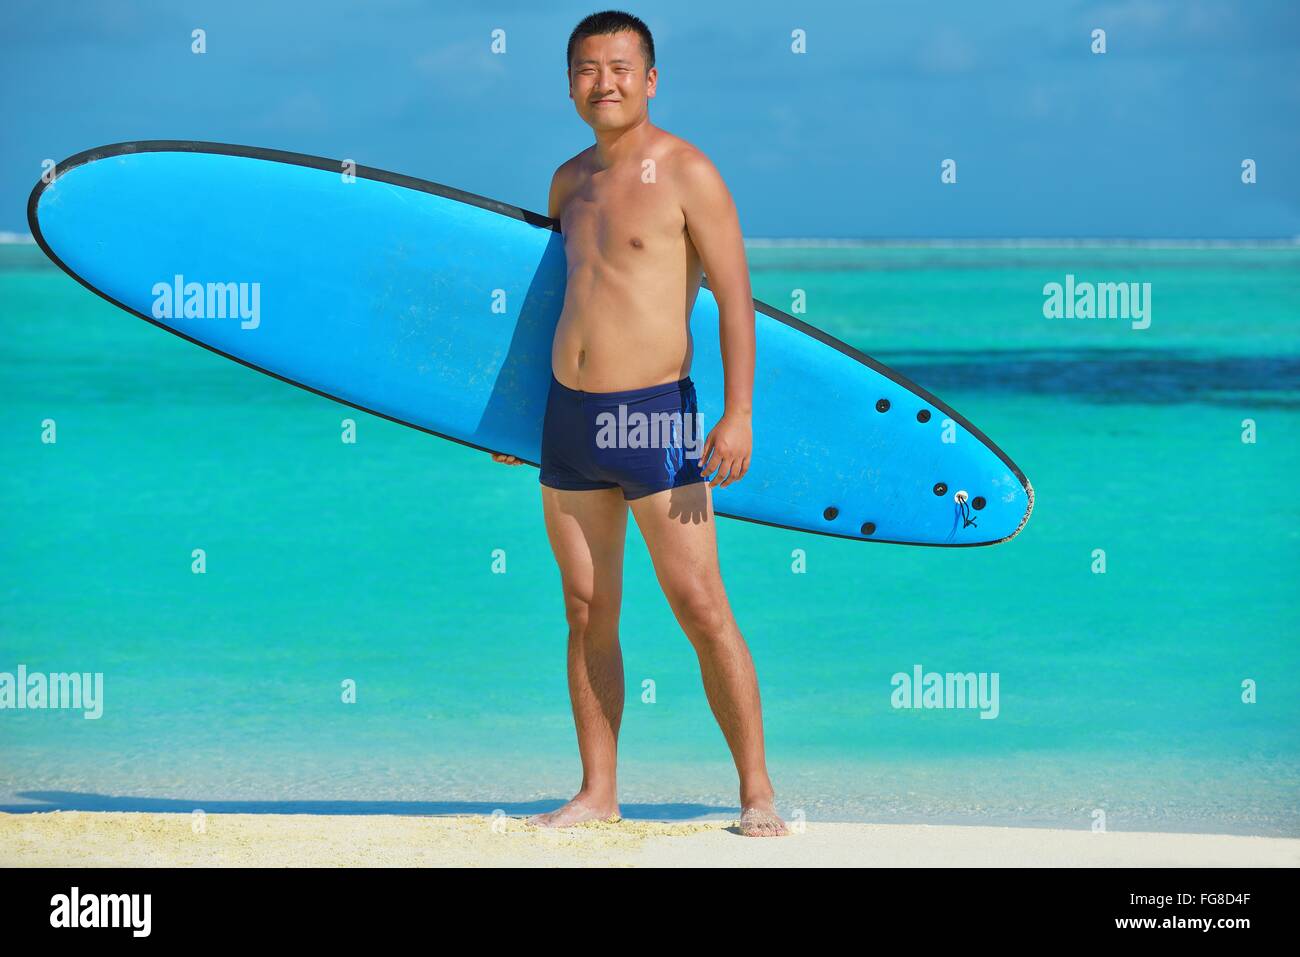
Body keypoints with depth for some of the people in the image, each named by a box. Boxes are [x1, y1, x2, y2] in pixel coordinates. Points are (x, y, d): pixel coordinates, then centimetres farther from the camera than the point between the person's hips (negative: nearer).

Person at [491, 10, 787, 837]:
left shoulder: (686, 174, -6)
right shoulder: (570, 182, 13)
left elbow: (736, 296, -10)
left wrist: (739, 414, -18)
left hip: (655, 415, -6)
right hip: (567, 416, 6)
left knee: (701, 608, -7)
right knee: (588, 613, 7)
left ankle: (757, 792, -2)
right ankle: (597, 793, 13)